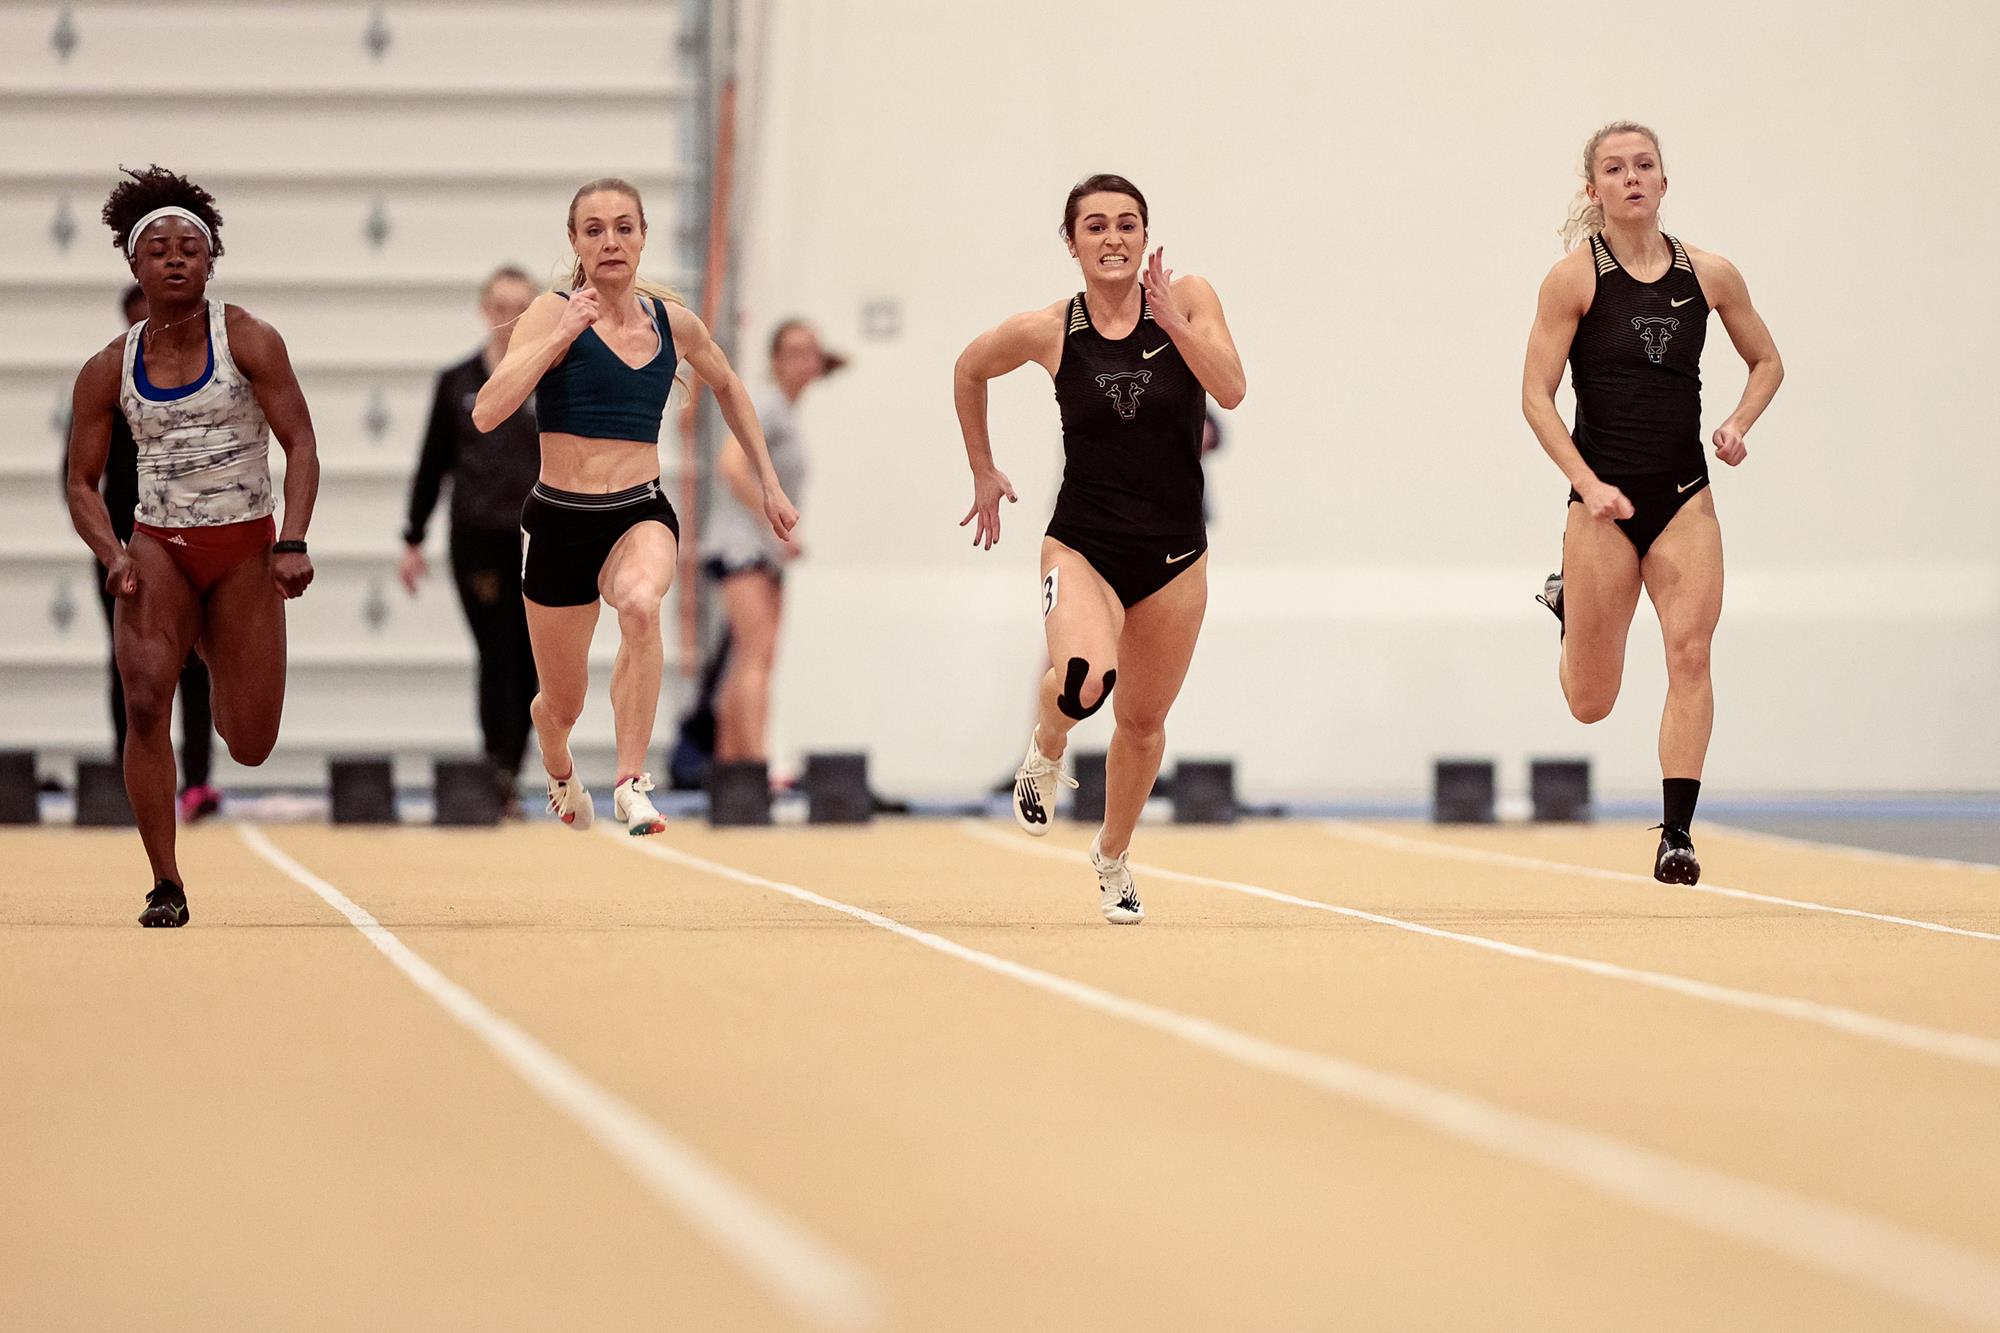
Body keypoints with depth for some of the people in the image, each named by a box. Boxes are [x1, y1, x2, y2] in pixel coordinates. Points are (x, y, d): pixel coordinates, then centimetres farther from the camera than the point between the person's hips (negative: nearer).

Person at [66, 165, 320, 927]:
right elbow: (82, 483, 6)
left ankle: (222, 675, 42)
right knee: (145, 700, -24)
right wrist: (112, 556, -12)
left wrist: (293, 543, -21)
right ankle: (166, 886, -16)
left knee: (250, 747, 2)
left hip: (245, 550, -1)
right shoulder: (110, 370, 1)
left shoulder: (247, 341, -5)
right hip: (157, 546, 1)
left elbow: (301, 446, -8)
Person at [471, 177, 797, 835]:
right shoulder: (554, 312, -8)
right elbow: (487, 412, -22)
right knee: (562, 704, 13)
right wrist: (562, 333, -24)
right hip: (559, 520, -1)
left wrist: (769, 481, 25)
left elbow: (726, 386, 25)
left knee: (642, 605, -37)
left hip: (640, 514, 1)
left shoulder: (673, 320, 3)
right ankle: (561, 775, 51)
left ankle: (632, 784, -30)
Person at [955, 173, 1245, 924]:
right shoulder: (1048, 332, -5)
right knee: (1085, 678, -30)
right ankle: (1047, 750, 6)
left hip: (1174, 555, 2)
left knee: (1143, 720, 12)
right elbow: (968, 372, 14)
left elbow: (1231, 390, -19)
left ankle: (1113, 856, 39)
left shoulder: (1188, 300, -6)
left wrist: (1173, 320, -27)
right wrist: (983, 473, 17)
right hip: (1083, 544, -2)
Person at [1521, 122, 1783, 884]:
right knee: (1592, 704, 5)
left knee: (1690, 653, -15)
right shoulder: (1574, 277, -5)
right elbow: (1536, 396, -5)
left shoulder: (1710, 276, 4)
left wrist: (1739, 424, 0)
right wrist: (1589, 484, -15)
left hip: (1685, 496, 2)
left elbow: (1766, 361, 19)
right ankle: (1567, 603, 40)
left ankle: (1677, 833, -11)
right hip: (1604, 500, -2)